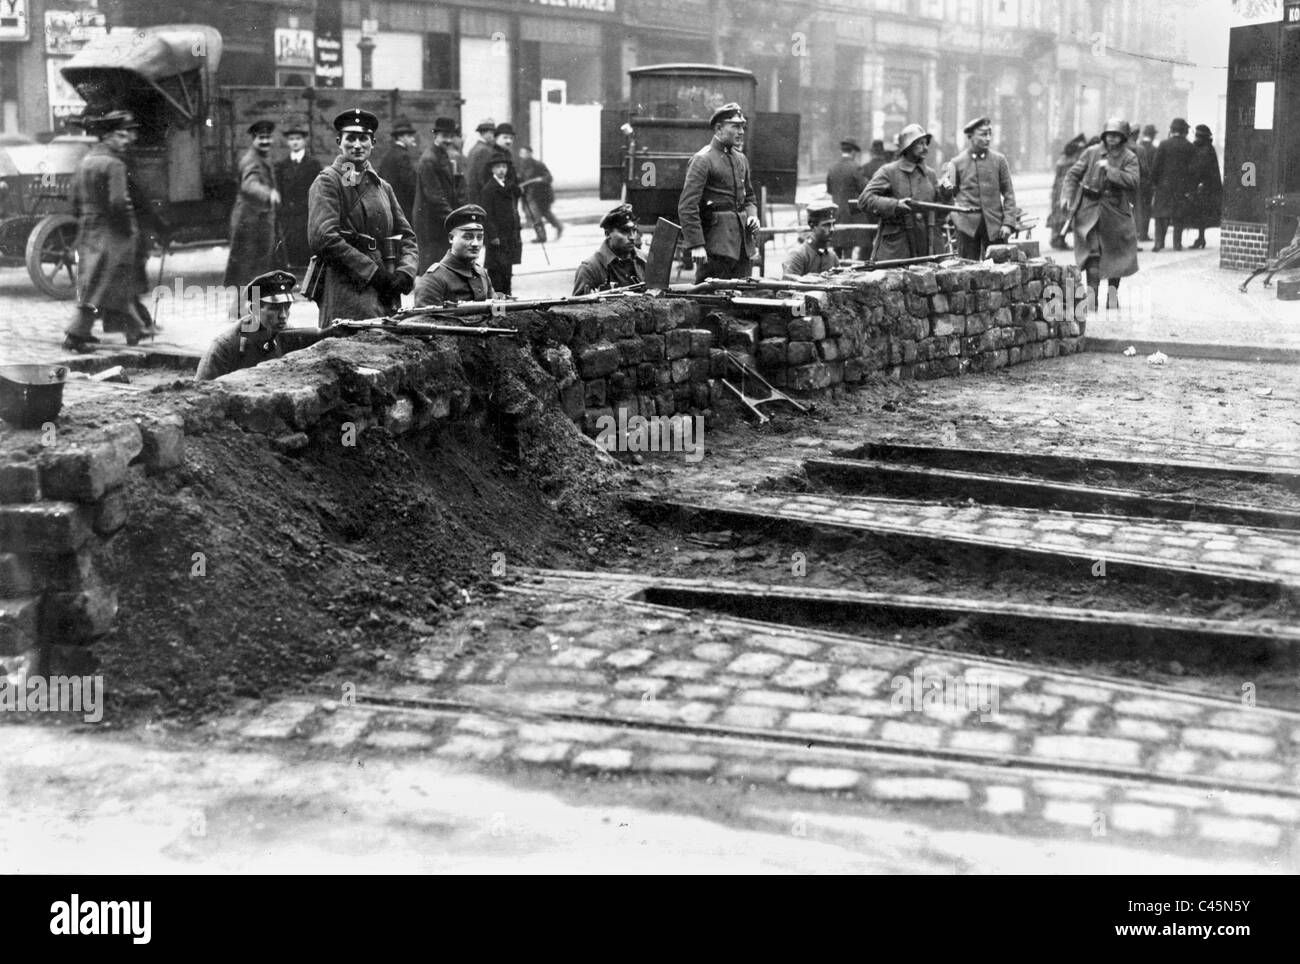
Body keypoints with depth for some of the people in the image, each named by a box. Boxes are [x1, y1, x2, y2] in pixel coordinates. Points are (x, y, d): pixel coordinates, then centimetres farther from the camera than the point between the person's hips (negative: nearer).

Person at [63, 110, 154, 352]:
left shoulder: (85, 162, 11)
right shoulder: (114, 164, -15)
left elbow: (76, 202, 13)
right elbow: (118, 203, -21)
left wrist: (85, 222, 19)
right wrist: (131, 230, -11)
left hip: (87, 232, 9)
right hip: (111, 233, -9)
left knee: (122, 284, 17)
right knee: (99, 285, -5)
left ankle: (135, 329, 27)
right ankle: (76, 335, -7)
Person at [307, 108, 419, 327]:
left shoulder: (383, 187, 20)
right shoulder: (327, 182, -1)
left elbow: (407, 237, 19)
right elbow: (323, 239, -13)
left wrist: (405, 273, -3)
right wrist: (372, 272, -14)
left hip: (387, 298, 6)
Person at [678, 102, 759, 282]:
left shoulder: (741, 159, 15)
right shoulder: (703, 160, -9)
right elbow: (687, 207, -16)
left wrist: (752, 215, 5)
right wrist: (696, 245, -21)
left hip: (743, 243, 8)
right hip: (716, 244, -7)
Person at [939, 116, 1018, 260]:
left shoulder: (999, 160, 5)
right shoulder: (956, 163, 3)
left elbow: (1008, 194, 6)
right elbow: (951, 193, 6)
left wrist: (1008, 223, -4)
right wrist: (945, 187, -17)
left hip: (994, 225, 1)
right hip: (967, 225, -1)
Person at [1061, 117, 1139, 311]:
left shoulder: (1129, 158, -1)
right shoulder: (1092, 153, 4)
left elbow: (1132, 180, -16)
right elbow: (1073, 174, 8)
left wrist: (1110, 170, -20)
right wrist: (1067, 196, -4)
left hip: (1116, 210, 0)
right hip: (1090, 208, 0)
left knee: (1116, 251, 7)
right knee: (1092, 250, -11)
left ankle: (1113, 291, 18)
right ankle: (1092, 288, -15)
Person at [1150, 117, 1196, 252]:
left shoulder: (1164, 144, -4)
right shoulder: (1189, 147, 0)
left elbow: (1156, 165, -5)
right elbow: (1193, 169, 1)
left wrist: (1154, 181, 6)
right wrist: (1191, 187, 7)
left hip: (1164, 185, -1)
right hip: (1182, 187, 1)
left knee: (1161, 215, 3)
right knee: (1179, 216, 8)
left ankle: (1159, 242, -7)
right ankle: (1177, 243, 6)